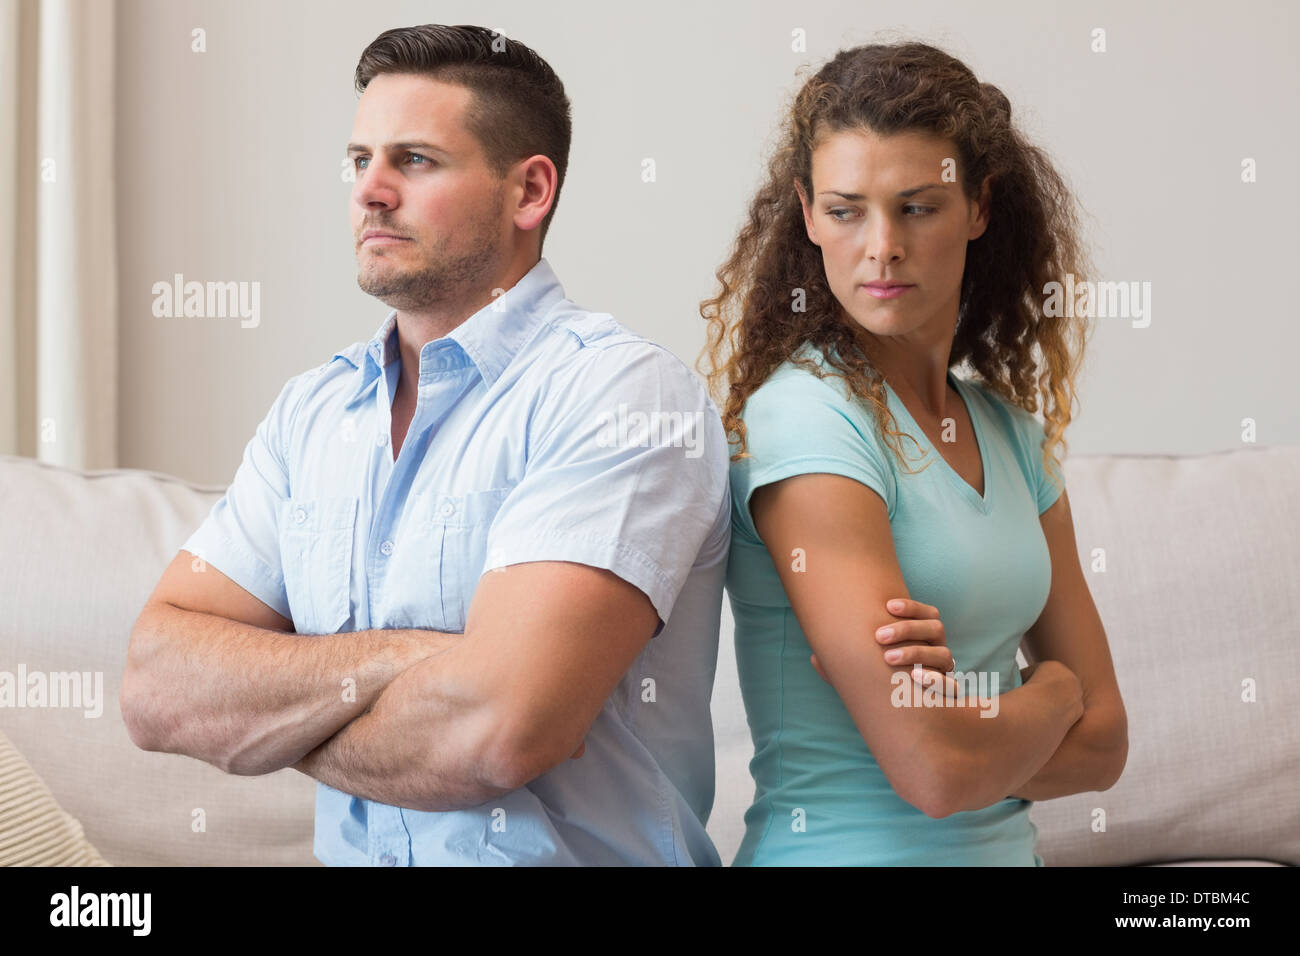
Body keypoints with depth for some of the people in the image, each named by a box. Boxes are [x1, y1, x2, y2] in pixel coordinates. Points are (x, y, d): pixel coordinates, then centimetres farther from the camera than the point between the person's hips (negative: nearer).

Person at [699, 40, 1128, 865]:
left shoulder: (1009, 430, 2)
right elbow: (937, 769, -23)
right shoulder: (803, 417, -18)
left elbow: (1101, 743, 1)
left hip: (1003, 845, 6)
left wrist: (950, 697, -16)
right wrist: (1053, 689, -5)